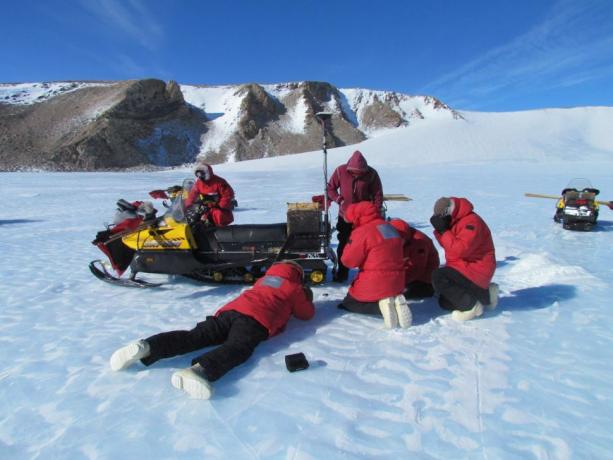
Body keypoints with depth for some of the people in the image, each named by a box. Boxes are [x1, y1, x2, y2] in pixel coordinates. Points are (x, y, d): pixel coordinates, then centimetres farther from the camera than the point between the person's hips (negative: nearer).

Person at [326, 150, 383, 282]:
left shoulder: (372, 174, -15)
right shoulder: (340, 171, -13)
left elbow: (378, 196, -6)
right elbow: (330, 188, -1)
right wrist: (339, 200, -17)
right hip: (345, 216, 1)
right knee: (343, 245, 9)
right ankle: (342, 272, 24)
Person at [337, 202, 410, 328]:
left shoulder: (362, 231, -16)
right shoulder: (389, 227, 10)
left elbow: (349, 261, -11)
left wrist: (350, 244, 5)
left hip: (375, 284, -7)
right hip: (396, 283, 7)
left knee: (348, 304, 16)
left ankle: (381, 306, -11)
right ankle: (395, 301, 0)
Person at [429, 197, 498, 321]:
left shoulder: (471, 222, -22)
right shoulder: (454, 221, 8)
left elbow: (460, 250, -31)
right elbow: (448, 244, 9)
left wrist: (443, 230, -27)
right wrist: (439, 229, -8)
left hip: (475, 269, -10)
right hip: (463, 267, 10)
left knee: (438, 277, -29)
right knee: (444, 303, 13)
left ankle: (470, 306, -16)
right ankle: (485, 294, 20)